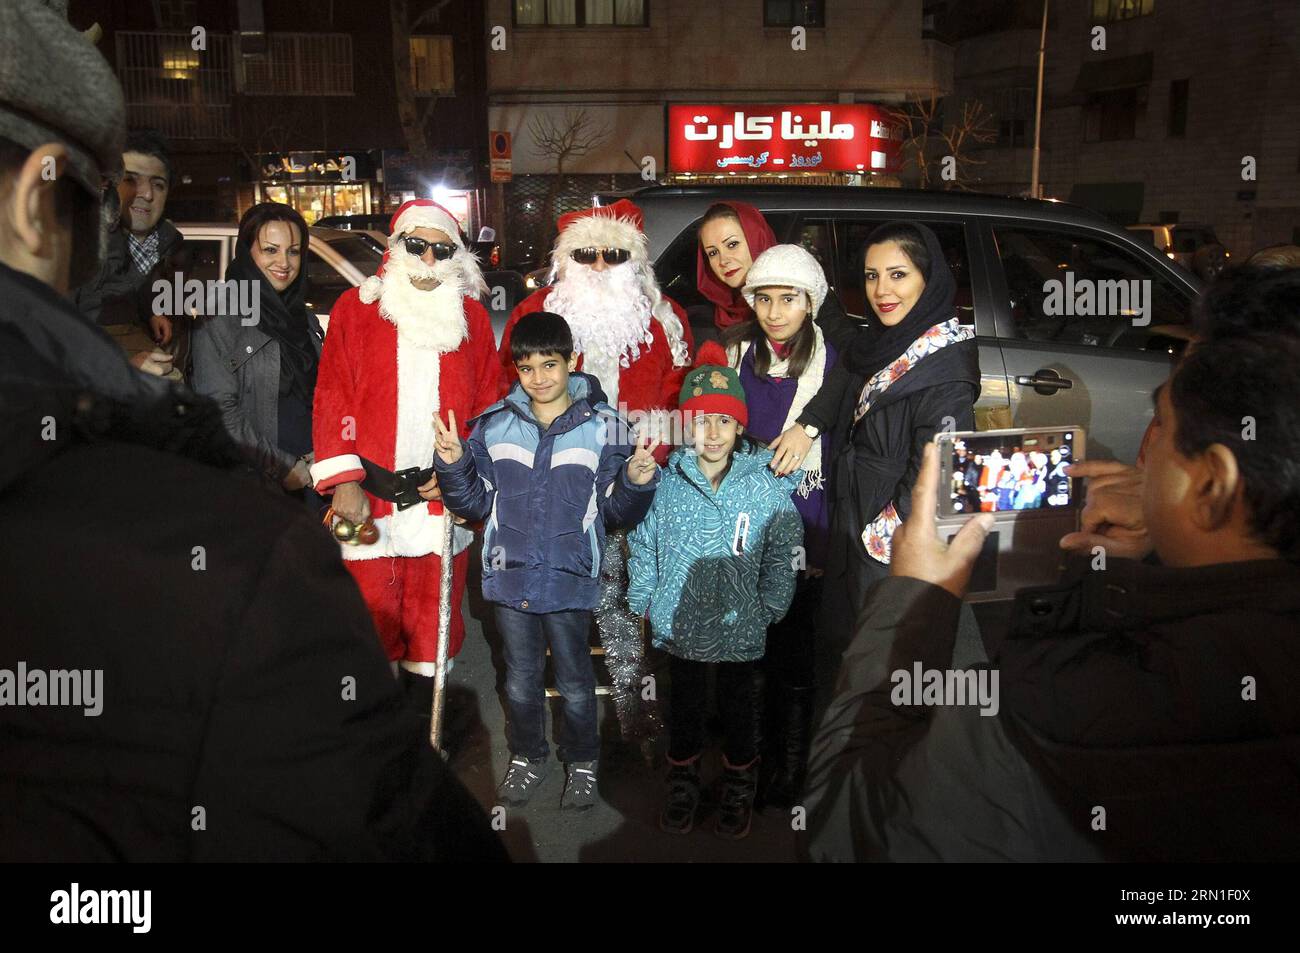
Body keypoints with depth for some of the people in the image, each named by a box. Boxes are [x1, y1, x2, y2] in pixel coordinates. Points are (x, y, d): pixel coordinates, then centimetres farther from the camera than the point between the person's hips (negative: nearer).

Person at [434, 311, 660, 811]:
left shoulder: (603, 427, -8)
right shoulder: (494, 426, -1)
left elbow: (617, 511, -4)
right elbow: (474, 504, 5)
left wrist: (637, 483, -23)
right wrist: (453, 466, -12)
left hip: (569, 579, -2)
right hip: (510, 576, 3)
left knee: (574, 680, 13)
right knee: (520, 678, 19)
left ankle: (581, 761, 35)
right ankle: (527, 756, 40)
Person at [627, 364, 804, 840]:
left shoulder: (767, 486, -11)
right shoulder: (666, 483, -8)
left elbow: (784, 552, -4)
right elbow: (643, 545, 2)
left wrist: (768, 609, -5)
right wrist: (644, 601, -1)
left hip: (740, 629, -1)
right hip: (679, 624, 1)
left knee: (739, 707, 18)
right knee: (685, 706, 19)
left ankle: (739, 785, 40)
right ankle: (683, 780, 40)